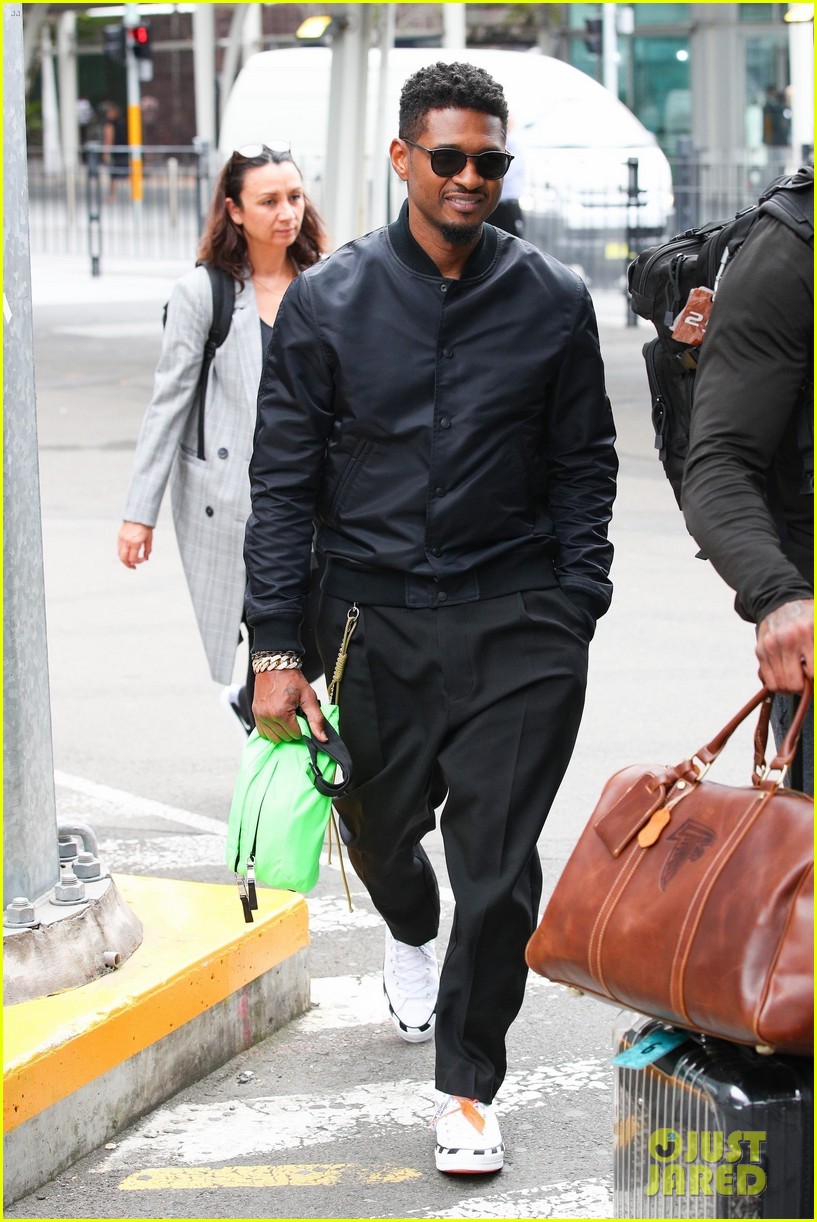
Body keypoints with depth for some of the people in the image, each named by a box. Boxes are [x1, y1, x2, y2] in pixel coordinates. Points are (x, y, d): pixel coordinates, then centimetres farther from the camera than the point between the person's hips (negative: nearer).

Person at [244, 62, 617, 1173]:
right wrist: (277, 647, -4)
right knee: (378, 827, 18)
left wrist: (572, 617, -2)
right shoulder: (329, 302, 0)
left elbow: (584, 466, 7)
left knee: (498, 869, -5)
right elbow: (283, 483, 1)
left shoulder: (553, 303, 1)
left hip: (518, 624, -1)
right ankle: (411, 936, 54)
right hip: (378, 621, 1)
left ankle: (468, 1085, 11)